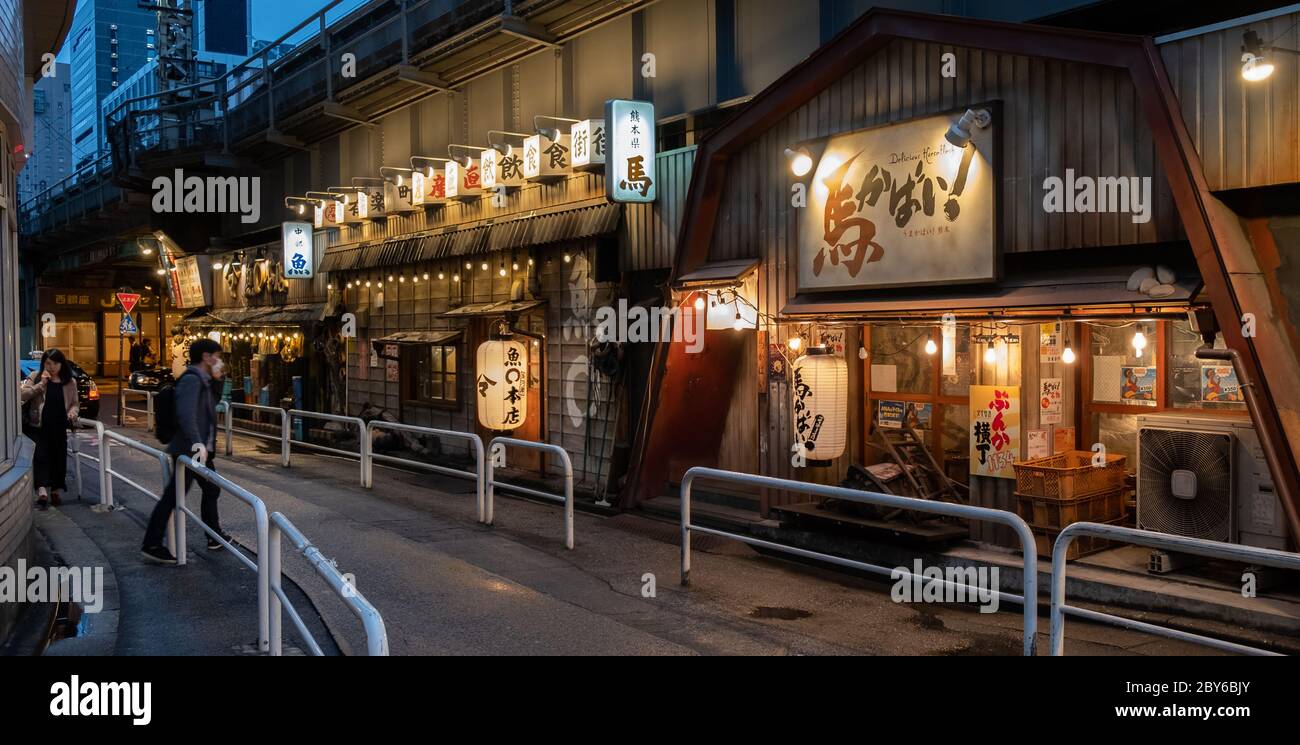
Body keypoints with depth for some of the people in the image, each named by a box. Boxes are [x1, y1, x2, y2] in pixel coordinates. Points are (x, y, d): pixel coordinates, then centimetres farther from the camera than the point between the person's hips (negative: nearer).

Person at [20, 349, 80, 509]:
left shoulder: (70, 382, 7)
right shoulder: (35, 377, 3)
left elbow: (74, 403, 12)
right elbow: (22, 395, -7)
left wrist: (72, 412, -9)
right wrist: (41, 384, -15)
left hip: (59, 428, 2)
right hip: (38, 426, -2)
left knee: (59, 457, 6)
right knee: (41, 454, -13)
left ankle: (55, 491, 19)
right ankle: (42, 490, -20)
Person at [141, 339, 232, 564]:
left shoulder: (202, 380, 12)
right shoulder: (191, 379, -17)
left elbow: (213, 401, 25)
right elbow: (186, 414, -28)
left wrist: (217, 379, 8)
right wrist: (197, 444, -36)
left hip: (200, 449, 11)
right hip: (188, 450, -11)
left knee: (211, 489, 20)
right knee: (173, 497, -6)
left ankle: (215, 536, 33)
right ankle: (151, 546, 0)